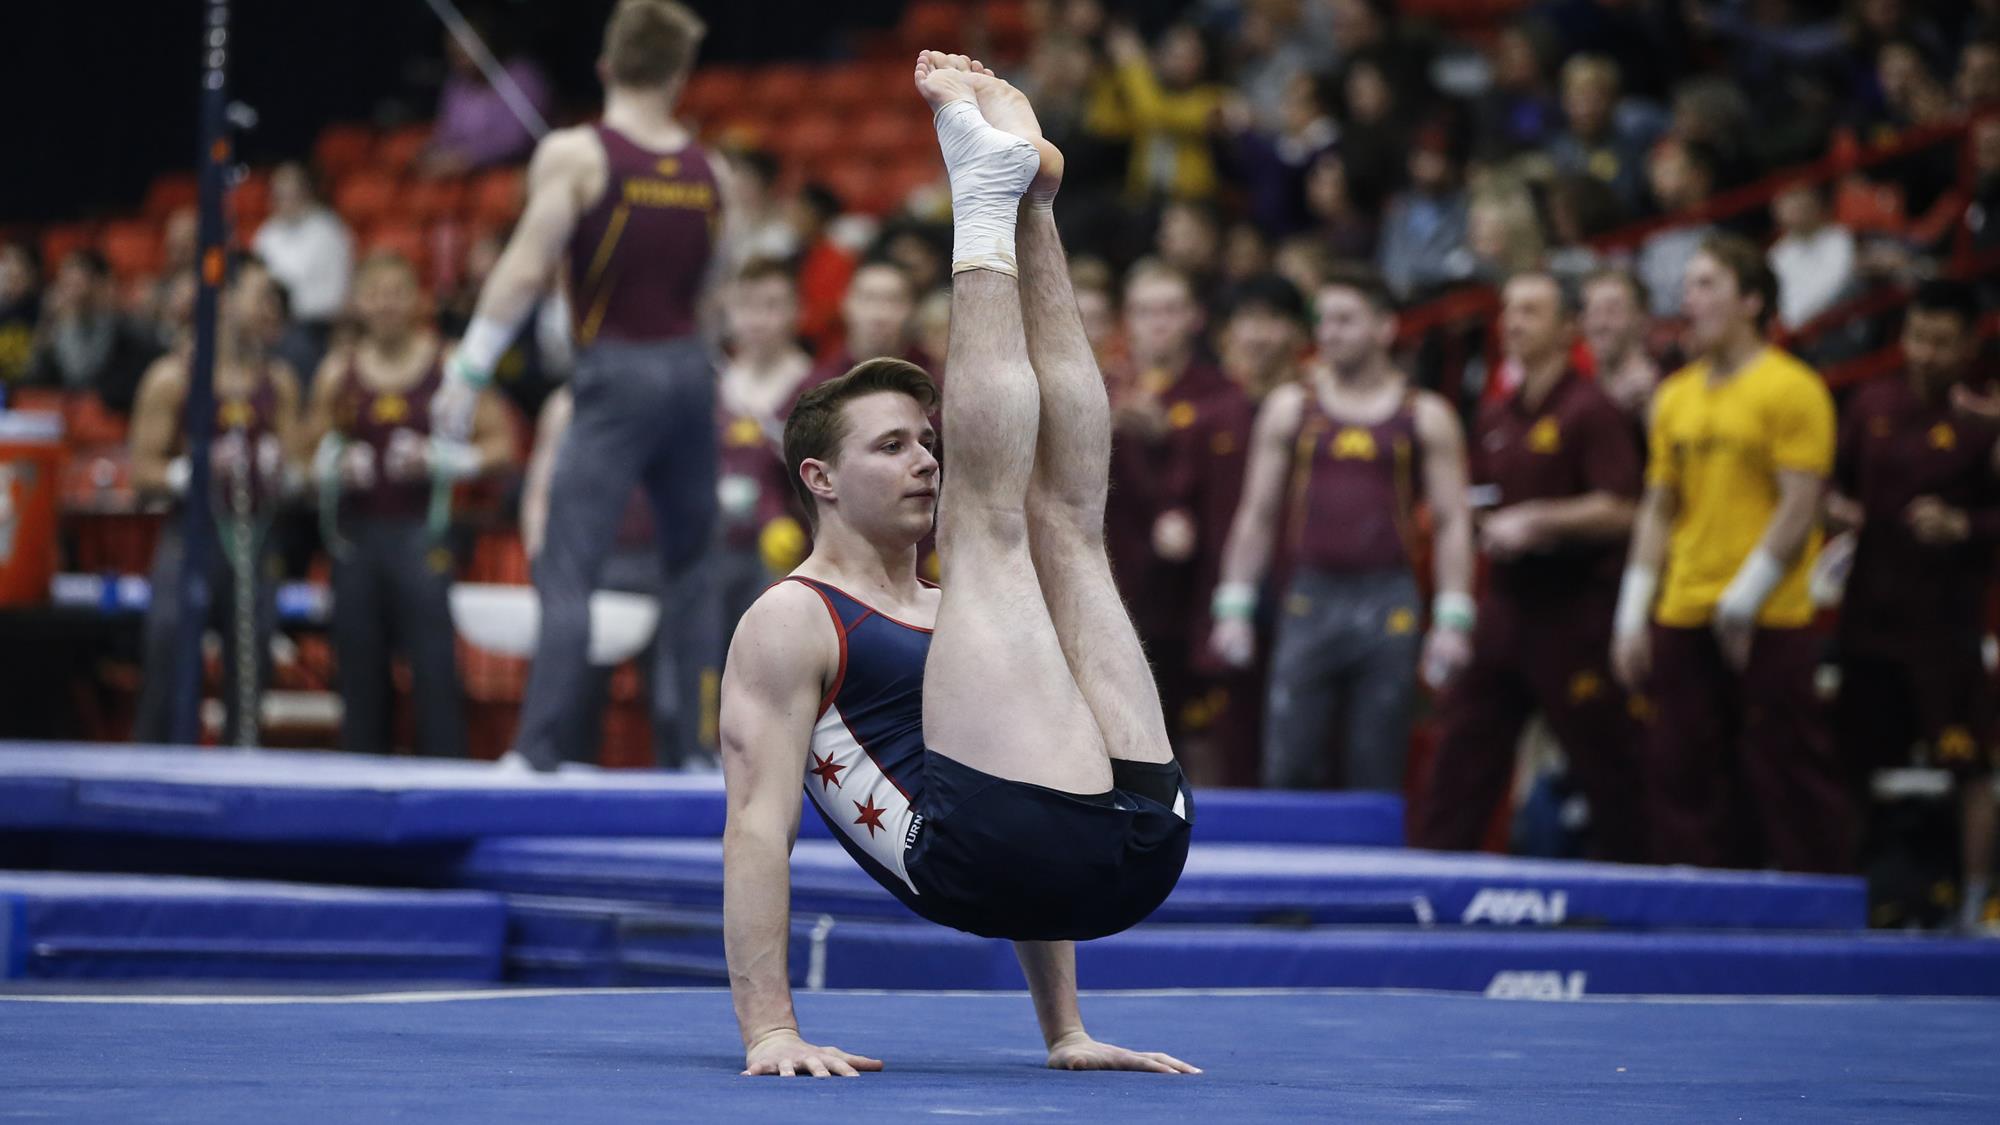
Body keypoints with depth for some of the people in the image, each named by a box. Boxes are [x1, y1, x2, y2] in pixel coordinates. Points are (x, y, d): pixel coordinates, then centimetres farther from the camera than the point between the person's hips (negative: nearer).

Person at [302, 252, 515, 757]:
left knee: (435, 671, -10)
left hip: (421, 531, -3)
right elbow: (312, 454, 17)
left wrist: (441, 460, -13)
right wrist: (333, 469, -4)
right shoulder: (339, 372, 10)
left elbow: (502, 445, 0)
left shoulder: (448, 366, 1)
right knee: (360, 672, 4)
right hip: (357, 535, 3)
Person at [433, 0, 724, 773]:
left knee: (568, 572, -9)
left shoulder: (572, 156, -7)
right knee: (696, 567, 16)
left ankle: (538, 749, -18)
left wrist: (467, 371, -9)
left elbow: (524, 272, -12)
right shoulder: (709, 173, 8)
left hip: (618, 374, -5)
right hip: (691, 368, 5)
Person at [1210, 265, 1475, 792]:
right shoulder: (1290, 408, 10)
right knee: (1287, 767, -4)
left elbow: (1453, 522, 4)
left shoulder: (1425, 417, 6)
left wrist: (1452, 620, -5)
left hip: (1388, 608, -1)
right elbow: (1257, 514, 11)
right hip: (1308, 602, 1)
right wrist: (1234, 607, 4)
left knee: (1378, 777, 1)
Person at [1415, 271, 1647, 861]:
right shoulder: (1495, 418, 14)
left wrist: (1539, 520, -19)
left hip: (1573, 609, -7)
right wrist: (1488, 528, 3)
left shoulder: (1591, 411, -8)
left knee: (1605, 766, 0)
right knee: (1460, 757, 2)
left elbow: (1619, 511, -16)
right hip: (1505, 607, 7)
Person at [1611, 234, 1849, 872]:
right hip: (1681, 621, 6)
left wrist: (1744, 599, -14)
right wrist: (1633, 612, 11)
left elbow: (1800, 506, -10)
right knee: (1681, 779, 4)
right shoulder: (1677, 396, 15)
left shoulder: (1791, 390, -5)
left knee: (1786, 775, -5)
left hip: (1769, 626, -6)